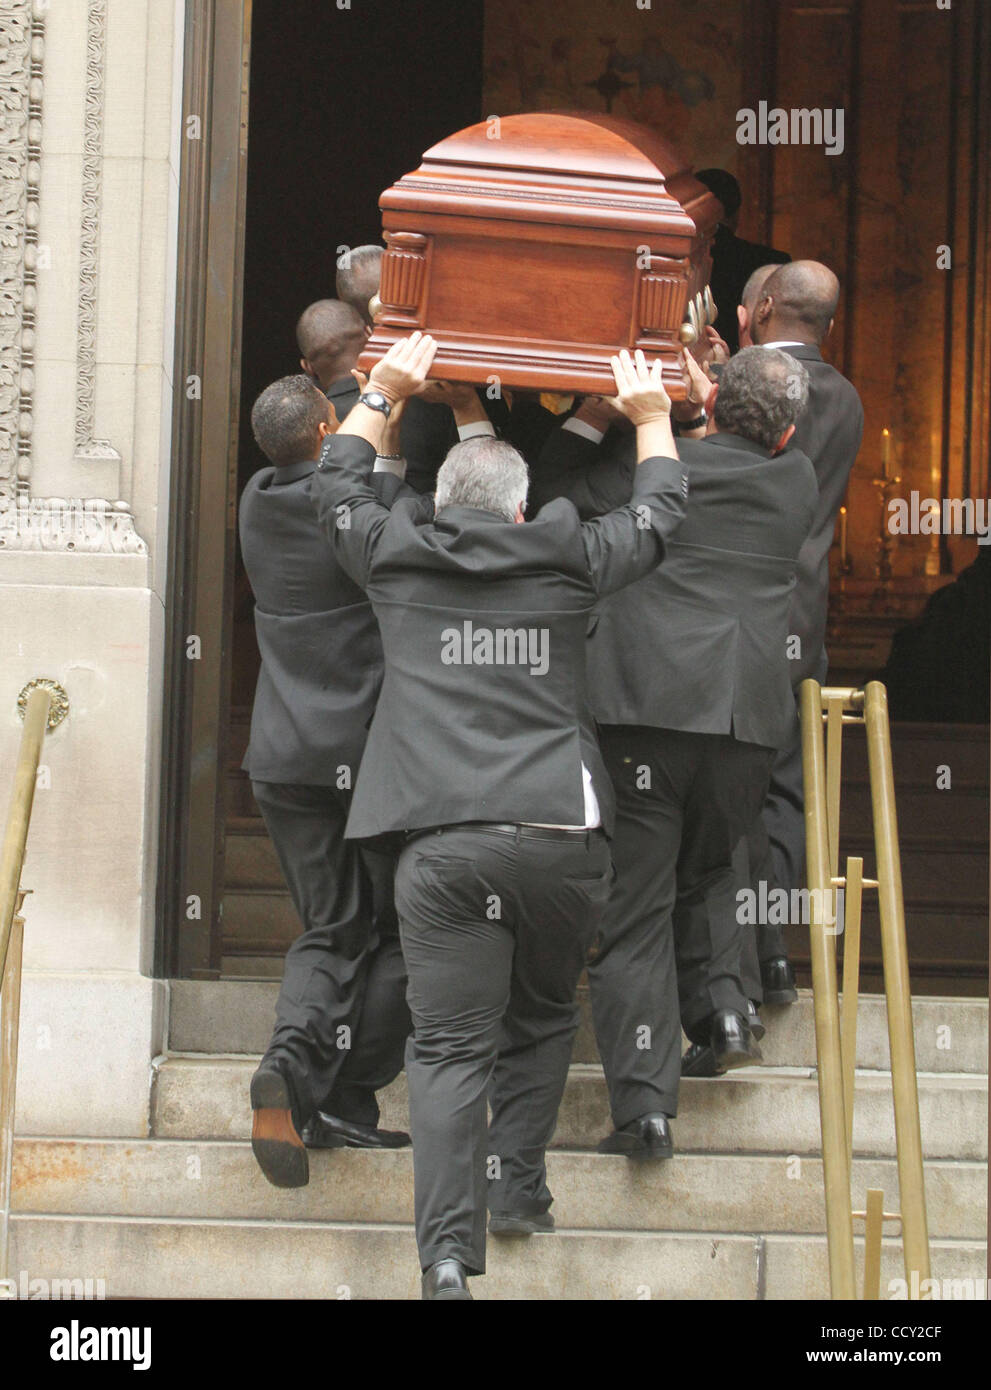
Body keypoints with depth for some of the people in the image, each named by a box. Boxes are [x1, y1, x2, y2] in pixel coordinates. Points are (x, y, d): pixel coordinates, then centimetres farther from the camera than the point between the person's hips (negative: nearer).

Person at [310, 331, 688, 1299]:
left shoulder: (397, 561, 9)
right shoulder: (569, 563, 8)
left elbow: (336, 485, 29)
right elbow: (658, 512, 26)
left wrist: (385, 393, 38)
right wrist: (650, 415, 39)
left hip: (442, 847, 0)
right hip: (559, 839, 1)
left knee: (449, 1049, -3)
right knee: (542, 1020, 23)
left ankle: (449, 1248, -14)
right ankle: (518, 1184, 19)